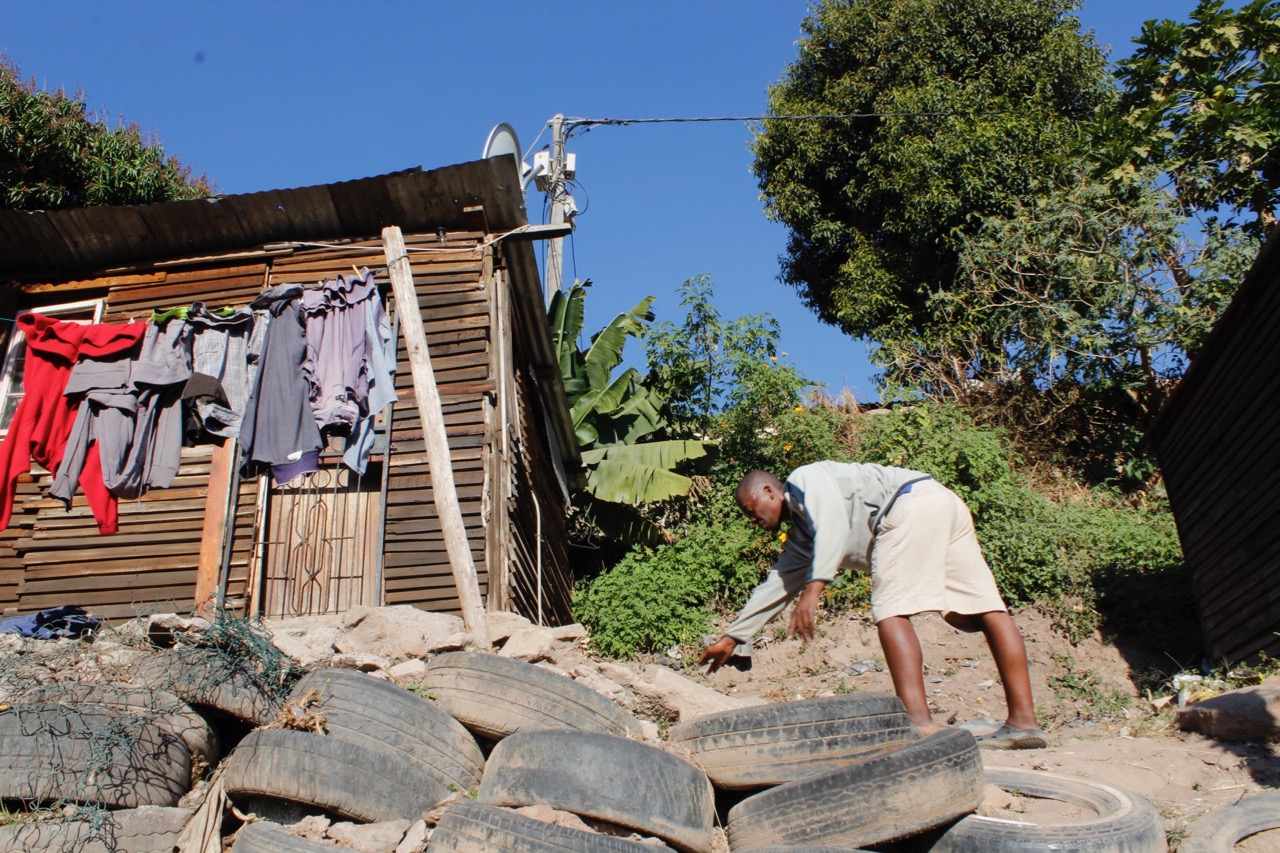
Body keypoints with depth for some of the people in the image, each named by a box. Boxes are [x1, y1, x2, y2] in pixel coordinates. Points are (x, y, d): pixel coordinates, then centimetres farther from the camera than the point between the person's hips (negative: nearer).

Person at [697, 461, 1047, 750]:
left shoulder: (804, 479, 5)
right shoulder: (801, 535, 29)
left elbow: (834, 522, -15)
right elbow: (776, 585, 34)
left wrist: (813, 588, -24)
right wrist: (732, 637, 37)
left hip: (914, 502, -10)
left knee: (890, 609, -15)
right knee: (986, 610, 1)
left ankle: (919, 722, -25)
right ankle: (1023, 720, -2)